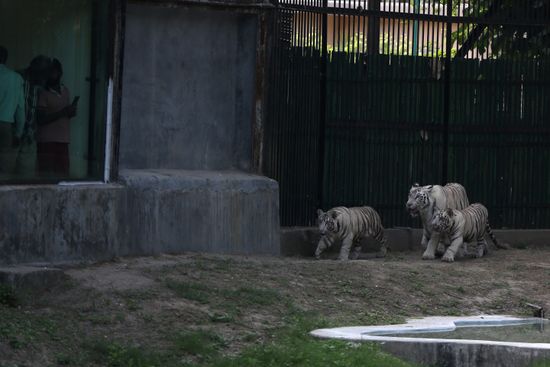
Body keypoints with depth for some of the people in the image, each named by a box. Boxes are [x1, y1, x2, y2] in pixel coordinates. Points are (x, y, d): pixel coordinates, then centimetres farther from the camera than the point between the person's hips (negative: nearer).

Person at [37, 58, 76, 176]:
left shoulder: (65, 91, 13)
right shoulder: (44, 93, -6)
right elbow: (41, 119, -13)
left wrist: (71, 111, 2)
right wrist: (62, 112, -18)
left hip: (63, 140, 6)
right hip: (47, 140, -6)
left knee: (62, 173, -1)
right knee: (46, 174, -10)